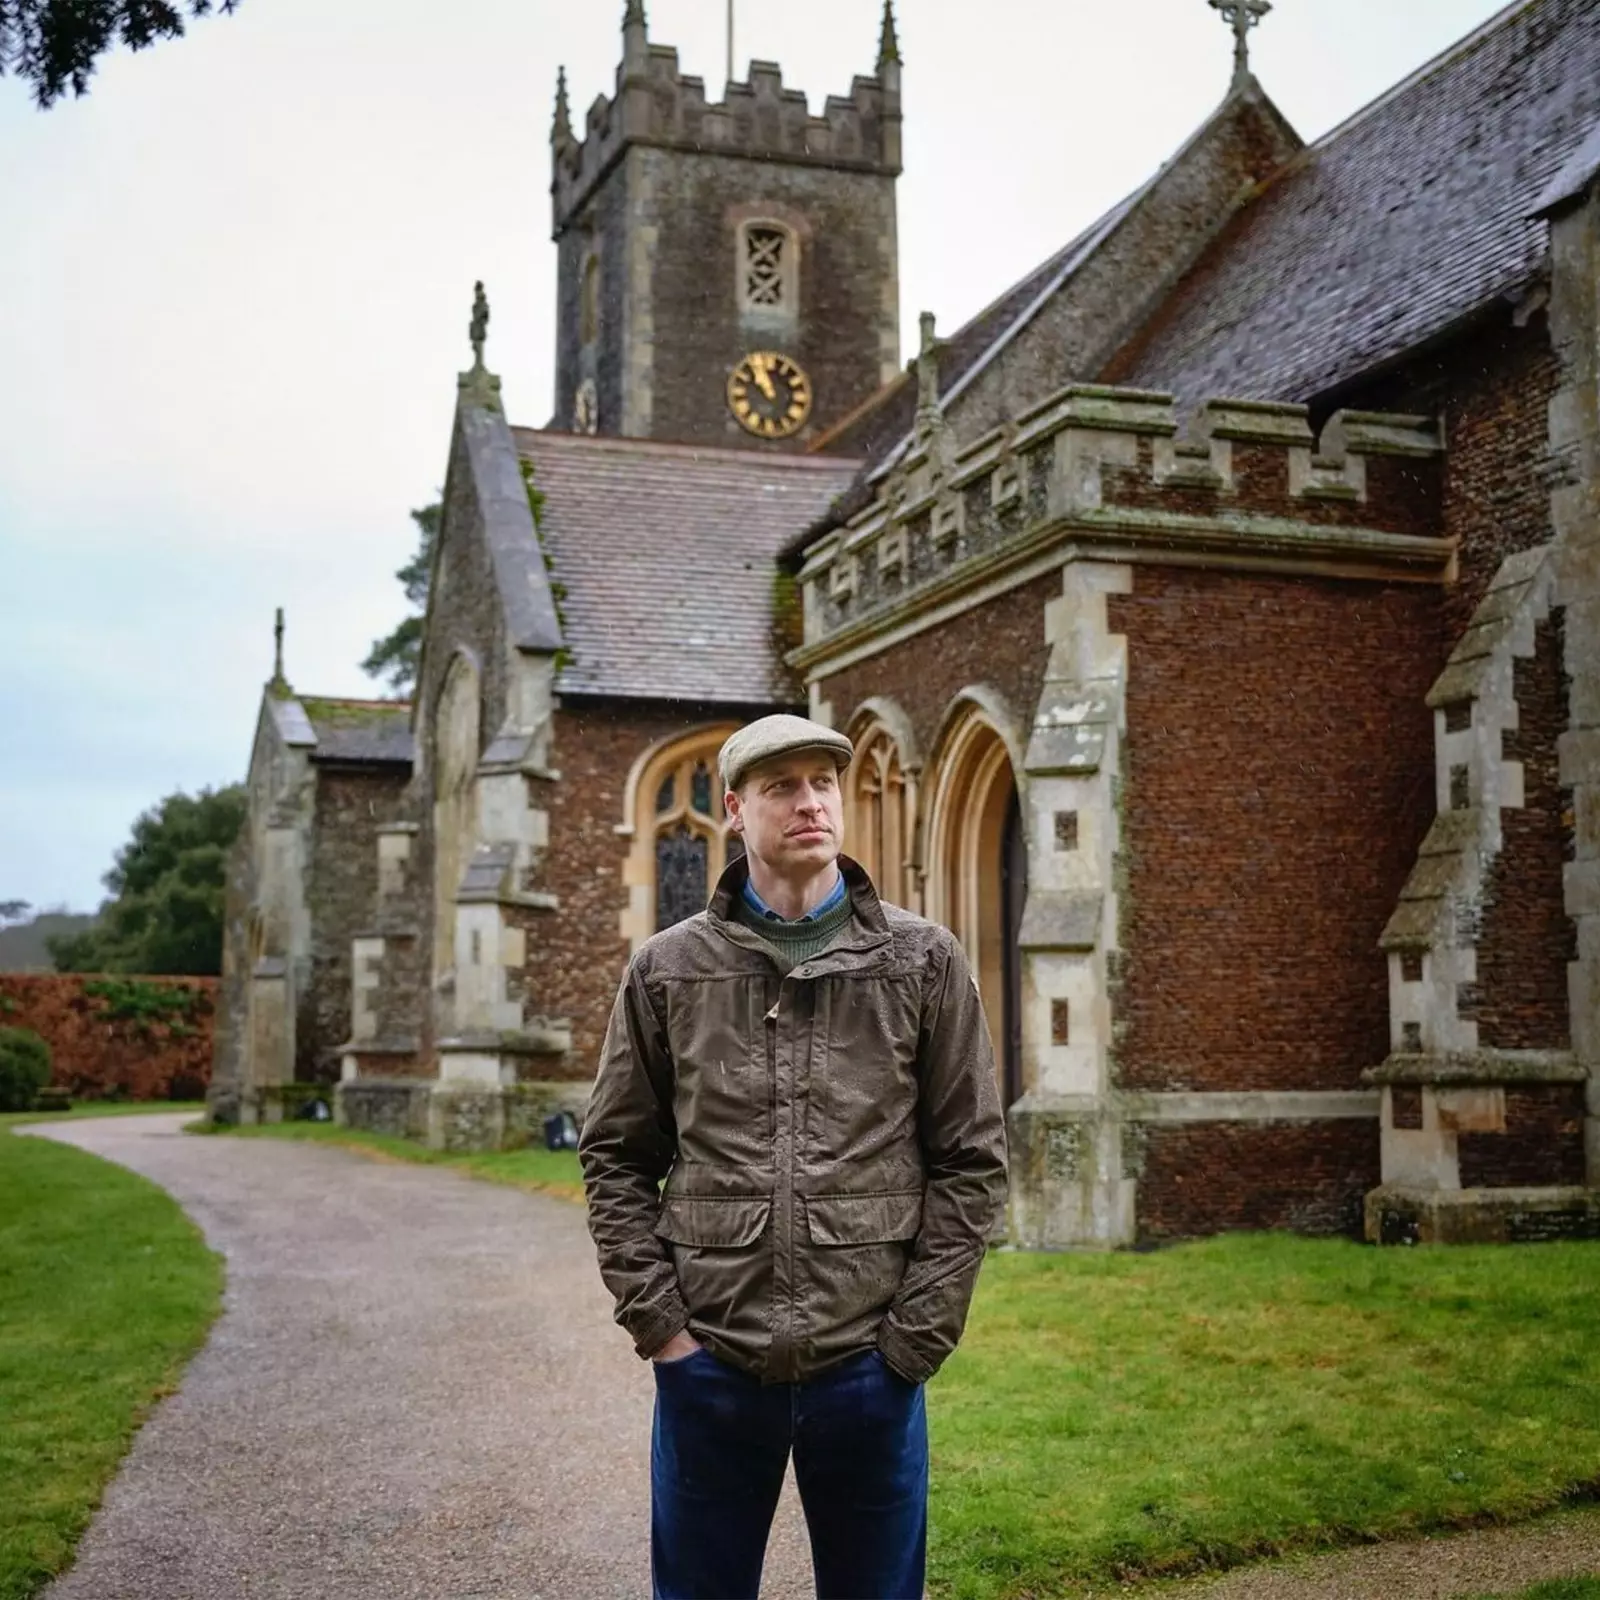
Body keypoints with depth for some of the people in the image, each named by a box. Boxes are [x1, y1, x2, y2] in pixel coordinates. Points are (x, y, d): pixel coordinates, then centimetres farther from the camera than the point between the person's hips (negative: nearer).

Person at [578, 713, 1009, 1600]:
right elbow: (616, 1157, 7)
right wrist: (657, 1319, -2)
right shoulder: (666, 969, 3)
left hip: (866, 1362, 0)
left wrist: (916, 1335, -5)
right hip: (707, 1360, 1)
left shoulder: (924, 961, 1)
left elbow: (972, 1161, 0)